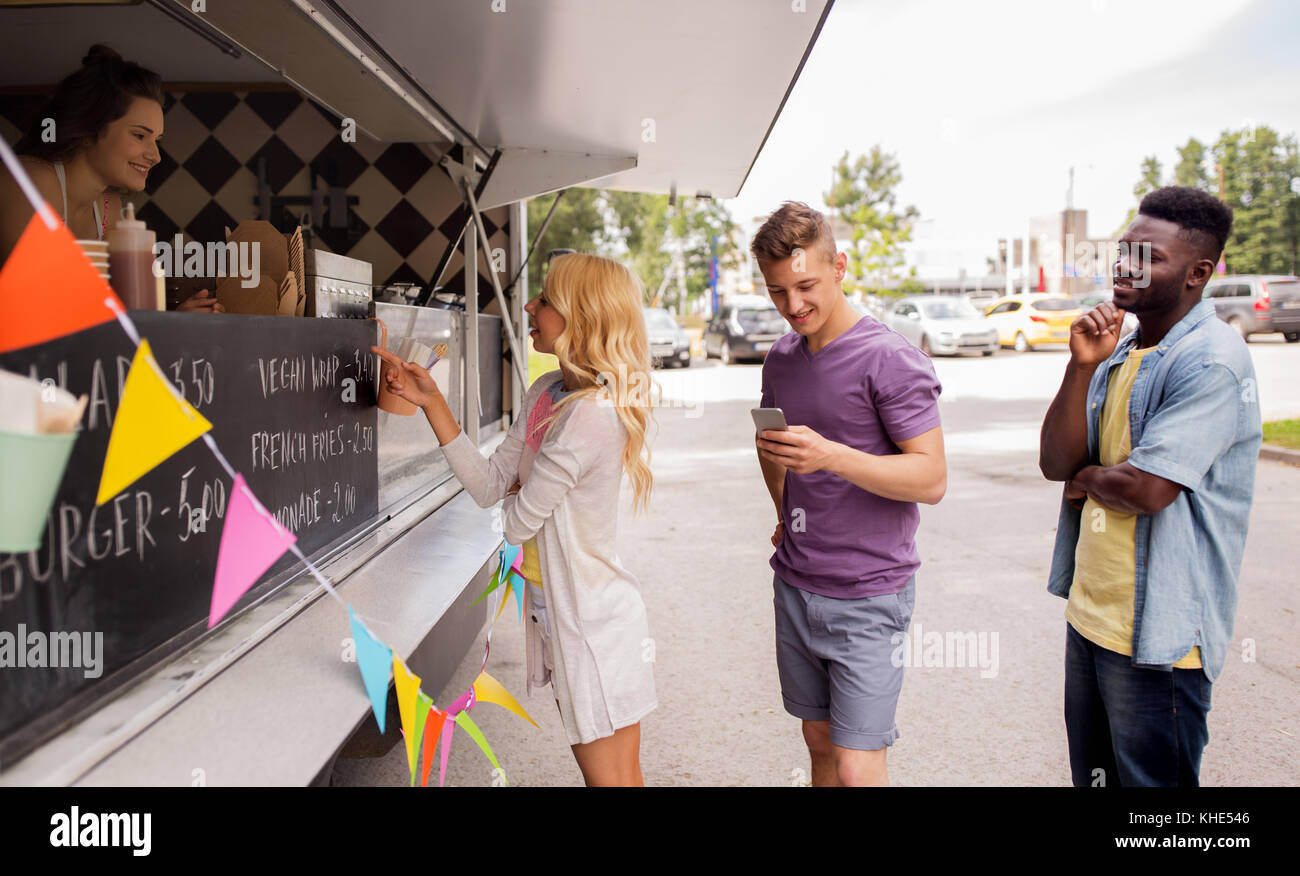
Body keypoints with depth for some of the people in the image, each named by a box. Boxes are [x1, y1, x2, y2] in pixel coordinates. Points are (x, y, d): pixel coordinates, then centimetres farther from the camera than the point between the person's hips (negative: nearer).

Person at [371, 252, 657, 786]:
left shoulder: (592, 415, -26)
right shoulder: (544, 393, 3)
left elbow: (516, 521, -20)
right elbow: (489, 486, 2)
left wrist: (516, 499, 3)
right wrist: (431, 402, -1)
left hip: (594, 620, -9)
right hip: (556, 608, 9)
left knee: (612, 778, 9)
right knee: (593, 768, 23)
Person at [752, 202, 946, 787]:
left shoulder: (890, 360, -14)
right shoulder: (781, 359, 8)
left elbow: (932, 479, -18)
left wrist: (832, 456, -30)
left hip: (868, 596, -6)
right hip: (794, 586, 6)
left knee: (856, 768, -4)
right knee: (819, 743, 17)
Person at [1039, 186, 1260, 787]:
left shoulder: (1212, 360, -17)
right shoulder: (1118, 350, 9)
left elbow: (1145, 489, -25)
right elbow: (1056, 462, 0)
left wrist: (1086, 478, -4)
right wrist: (1082, 365, -10)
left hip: (1158, 635, -8)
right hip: (1089, 613, 8)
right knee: (1092, 774, 22)